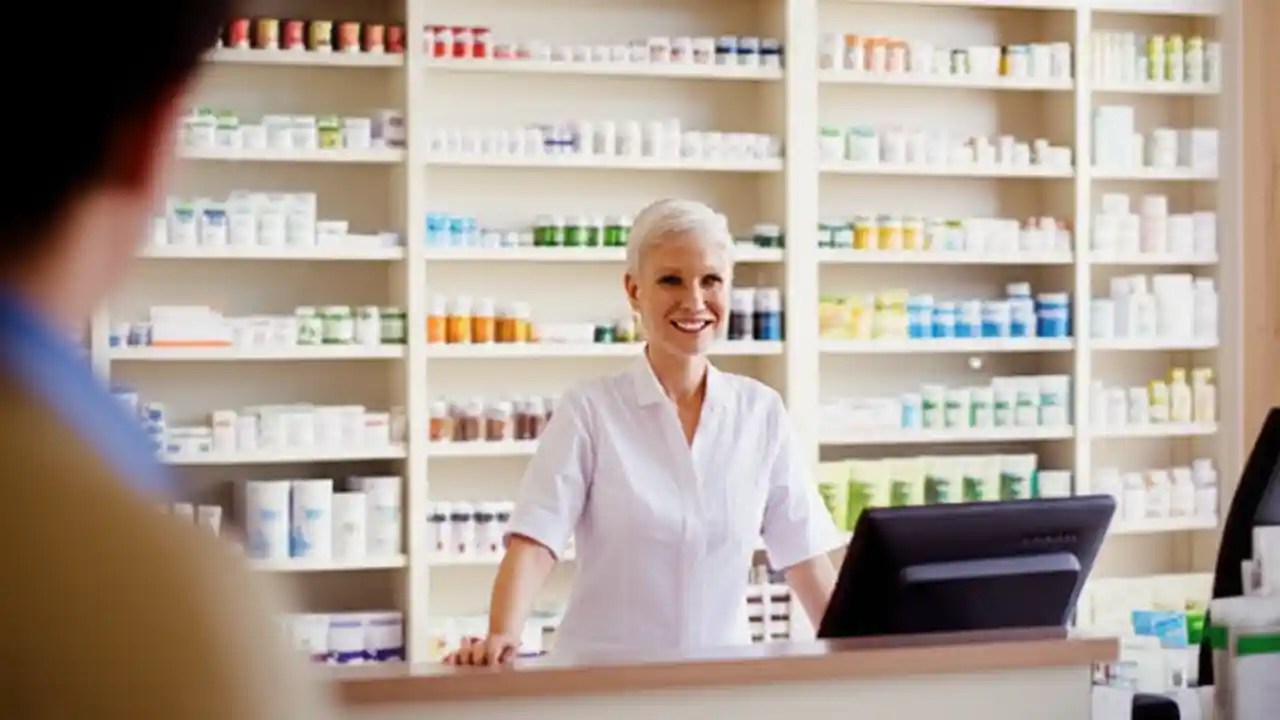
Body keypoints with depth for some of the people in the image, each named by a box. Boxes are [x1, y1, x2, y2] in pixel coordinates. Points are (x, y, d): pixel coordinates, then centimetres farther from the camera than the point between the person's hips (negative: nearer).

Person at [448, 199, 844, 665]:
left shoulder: (761, 412, 8)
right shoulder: (590, 411, -2)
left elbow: (805, 557, 11)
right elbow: (533, 545, -11)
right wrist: (501, 639, -27)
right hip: (604, 674, -3)